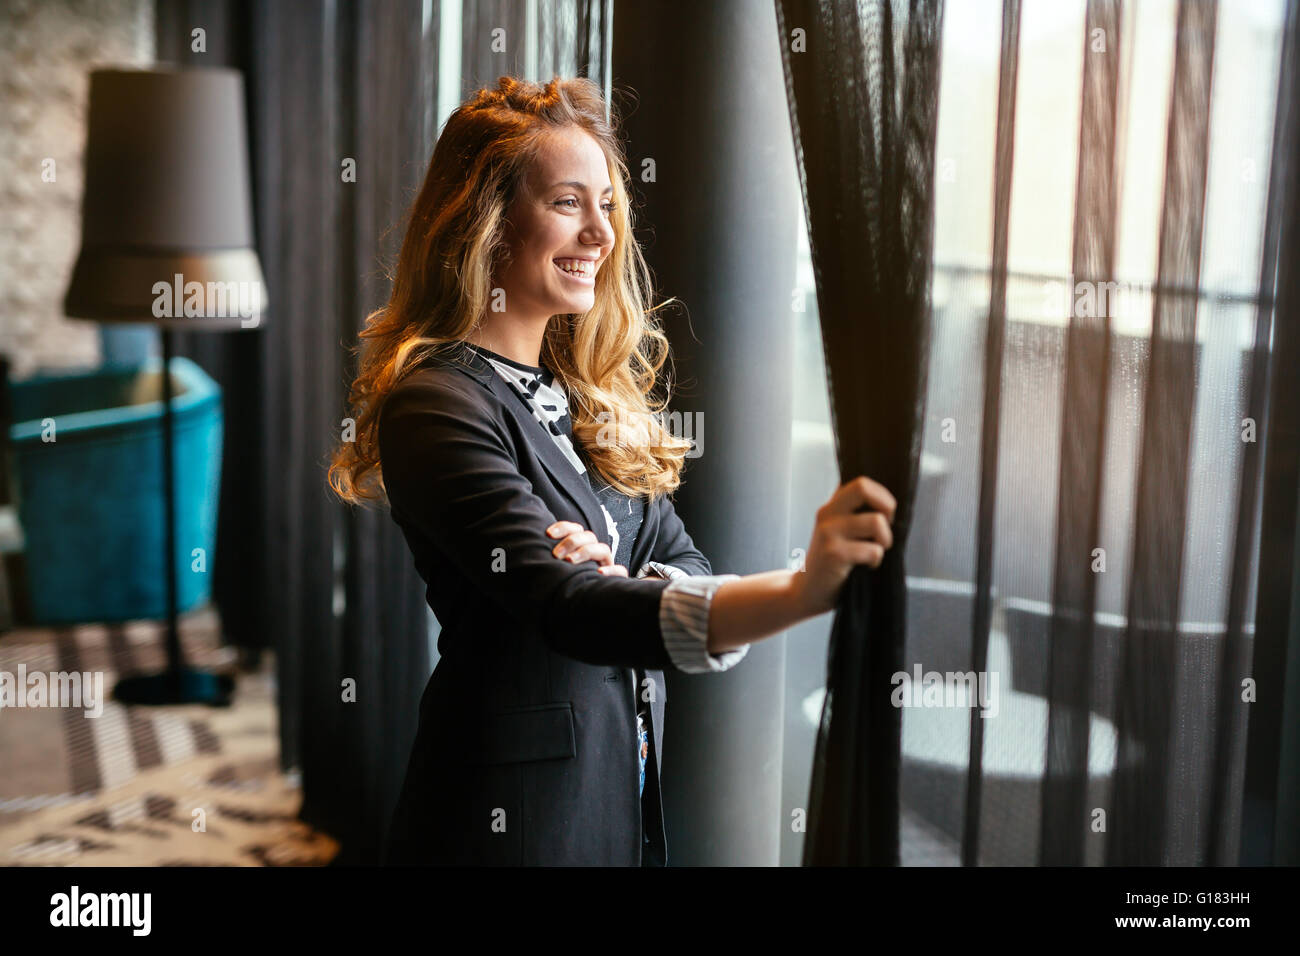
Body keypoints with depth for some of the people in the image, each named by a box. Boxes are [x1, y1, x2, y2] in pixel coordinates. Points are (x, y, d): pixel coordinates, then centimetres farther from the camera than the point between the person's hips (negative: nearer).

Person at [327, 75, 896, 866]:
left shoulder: (593, 398, 7)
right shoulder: (436, 404, -17)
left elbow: (693, 576, 3)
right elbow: (566, 610, -30)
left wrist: (618, 581, -20)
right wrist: (802, 593, -42)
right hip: (512, 810, -7)